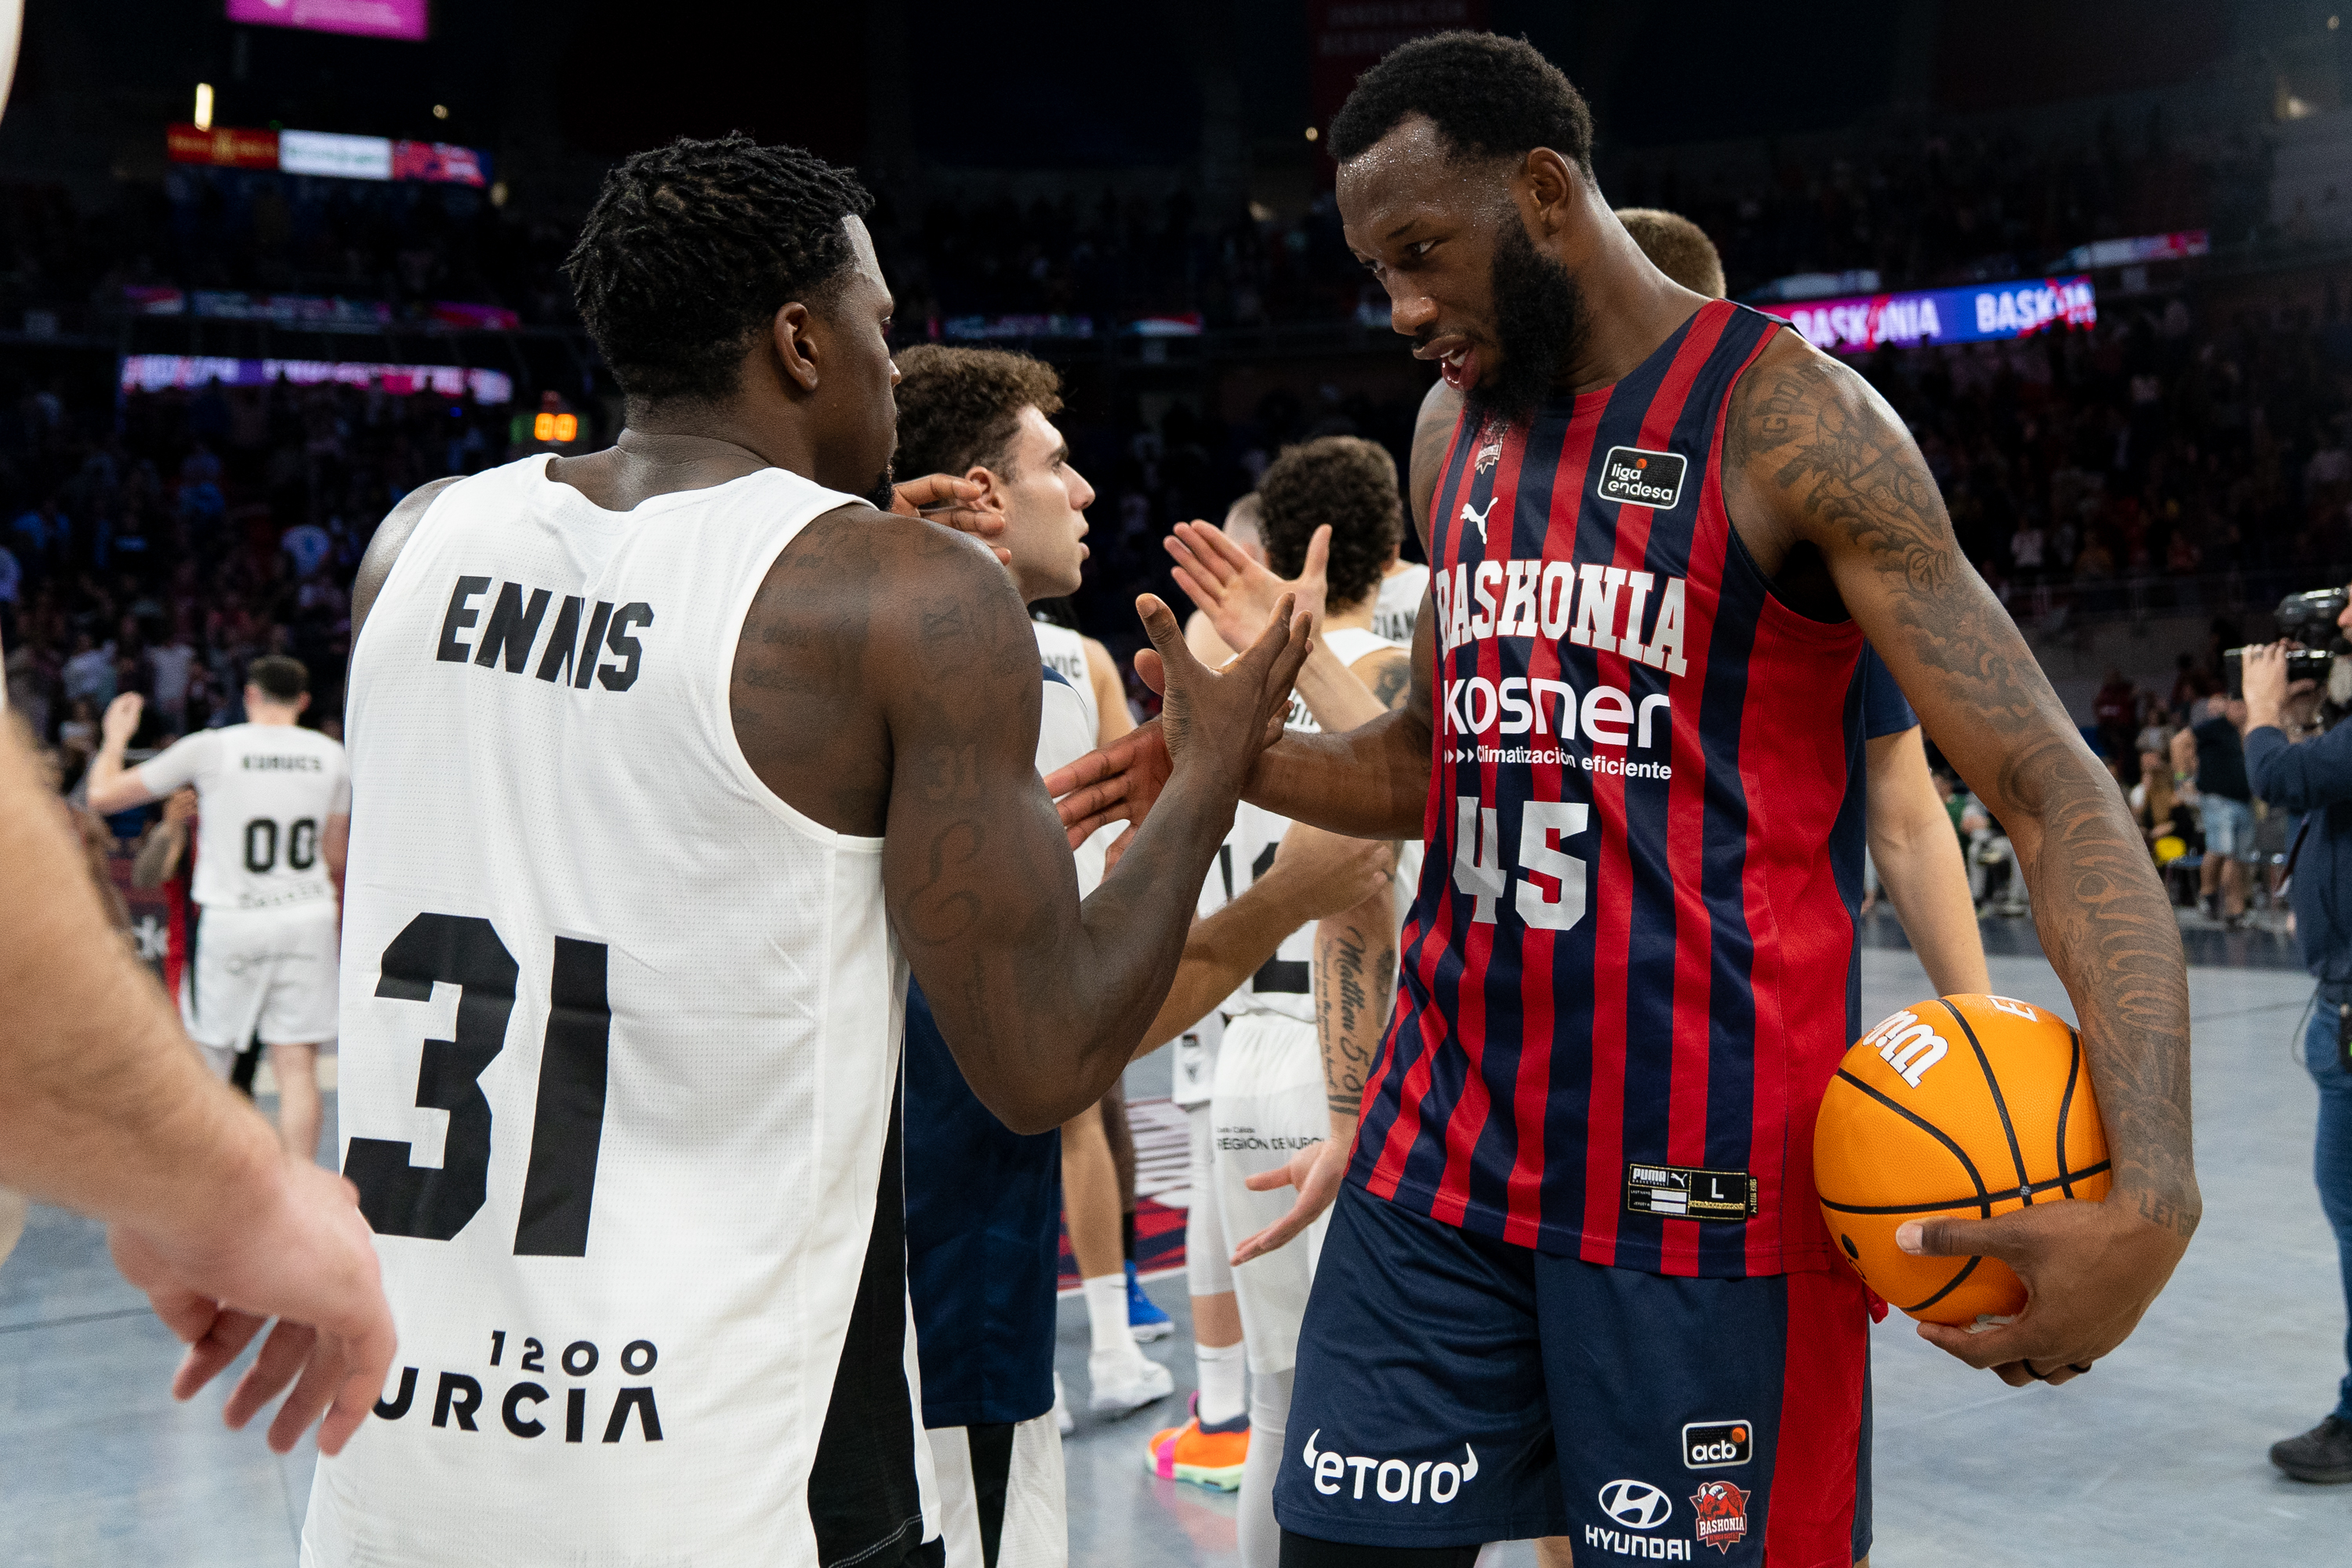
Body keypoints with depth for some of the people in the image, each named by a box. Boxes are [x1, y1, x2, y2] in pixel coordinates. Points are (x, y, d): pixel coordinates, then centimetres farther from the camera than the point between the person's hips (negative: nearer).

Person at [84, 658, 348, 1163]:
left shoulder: (210, 747, -4)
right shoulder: (331, 754, 4)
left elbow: (103, 795, 2)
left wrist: (115, 737, 18)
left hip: (231, 920, -2)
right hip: (308, 919, 2)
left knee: (207, 1061, 11)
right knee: (298, 1068, 2)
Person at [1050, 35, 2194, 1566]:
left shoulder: (1786, 419, -10)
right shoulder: (1461, 436, 11)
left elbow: (2057, 794, -14)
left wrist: (2152, 1189, -28)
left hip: (1704, 1182, -6)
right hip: (1443, 1146, 6)